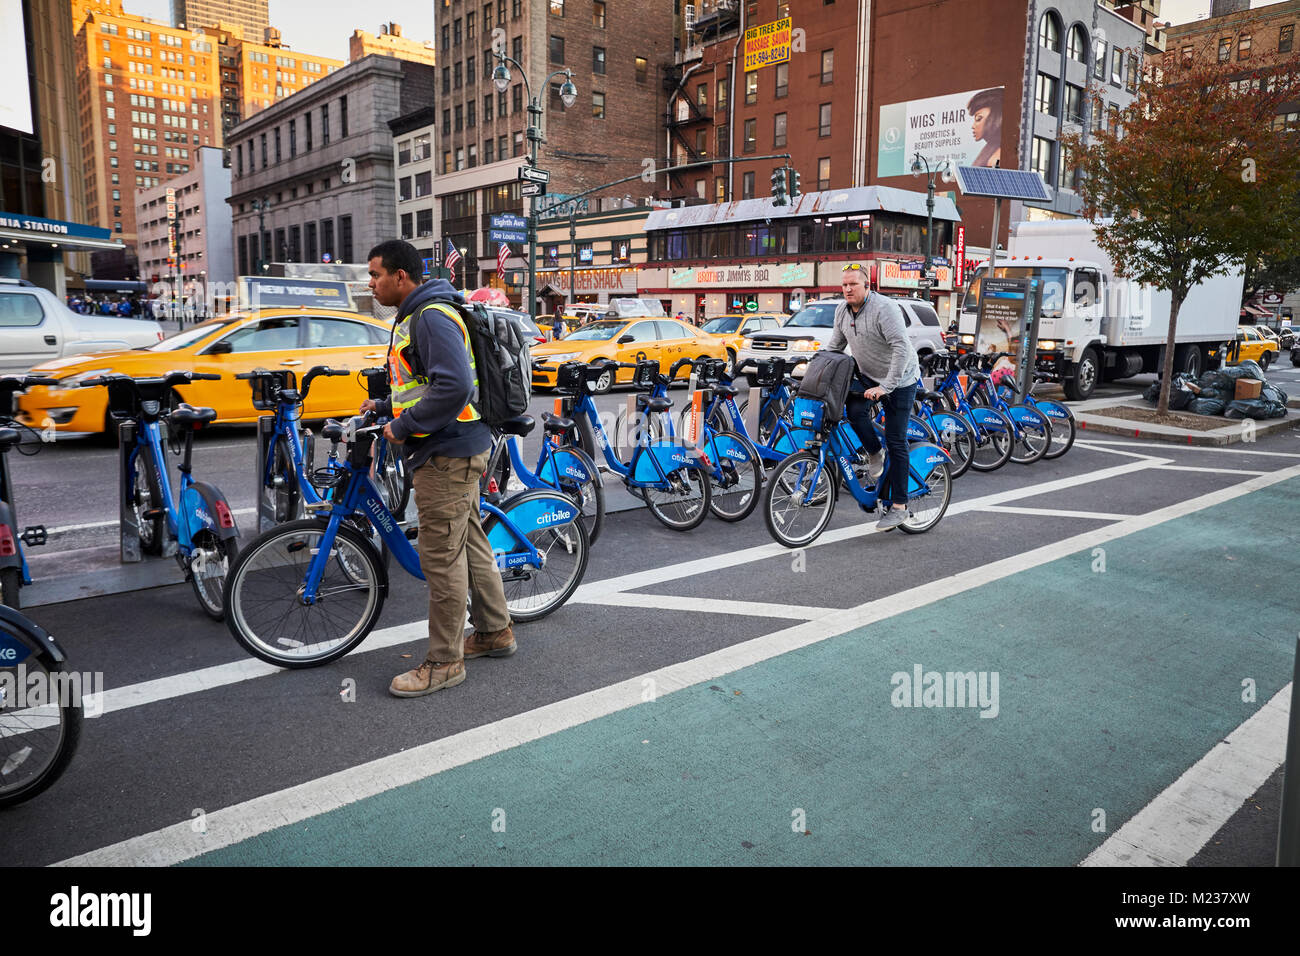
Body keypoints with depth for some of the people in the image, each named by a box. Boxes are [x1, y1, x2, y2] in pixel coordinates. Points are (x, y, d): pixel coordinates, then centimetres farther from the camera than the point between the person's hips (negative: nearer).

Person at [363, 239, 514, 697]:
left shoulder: (432, 316, -16)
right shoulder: (413, 317, 18)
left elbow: (454, 386, -27)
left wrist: (402, 427, -20)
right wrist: (385, 405, 15)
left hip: (447, 454, -11)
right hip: (456, 450, 11)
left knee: (441, 556, -4)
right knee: (470, 543, 17)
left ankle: (444, 662, 6)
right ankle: (495, 632, 30)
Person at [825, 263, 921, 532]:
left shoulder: (885, 308, -23)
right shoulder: (842, 311, 1)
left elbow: (902, 348, -31)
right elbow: (834, 346, 14)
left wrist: (885, 386, -36)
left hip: (900, 380, -6)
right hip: (867, 376, 6)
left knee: (896, 442, -5)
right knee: (855, 411, -25)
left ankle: (898, 506, 1)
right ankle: (874, 454, 5)